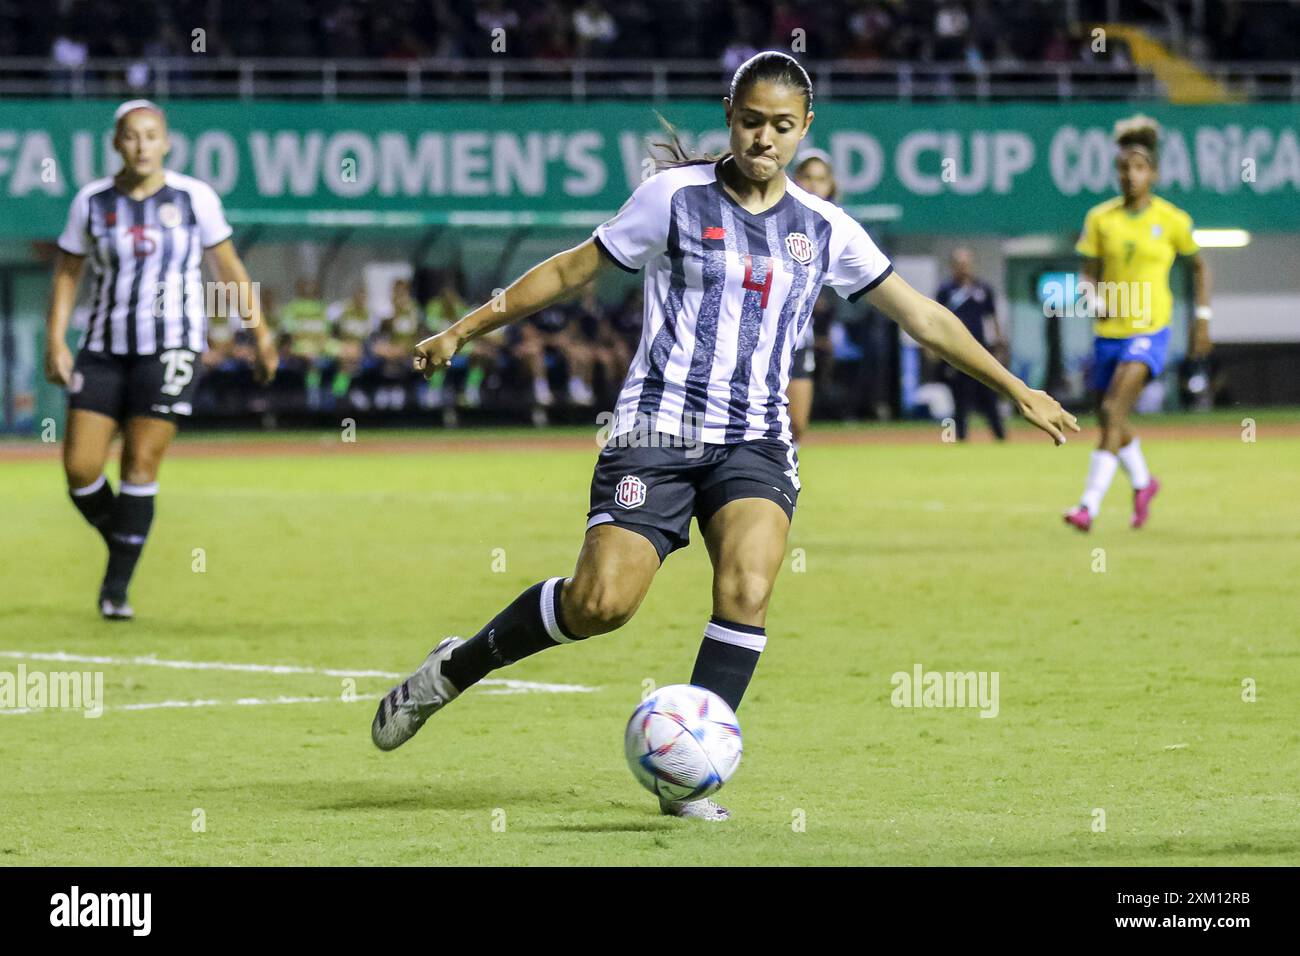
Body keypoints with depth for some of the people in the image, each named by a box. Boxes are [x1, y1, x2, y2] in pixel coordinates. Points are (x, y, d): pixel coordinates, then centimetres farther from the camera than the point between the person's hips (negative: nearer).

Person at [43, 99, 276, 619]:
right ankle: (120, 547, 20)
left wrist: (260, 331, 6)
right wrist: (55, 342, 2)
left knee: (141, 464, -9)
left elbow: (229, 268, 7)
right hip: (105, 347, 2)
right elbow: (67, 273, 11)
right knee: (79, 468, -6)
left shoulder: (194, 197, -1)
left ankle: (117, 586, -2)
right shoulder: (92, 202, 3)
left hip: (171, 346, -2)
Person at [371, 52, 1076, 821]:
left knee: (748, 590, -23)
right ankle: (457, 668, 9)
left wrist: (1017, 390, 15)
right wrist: (463, 331, 6)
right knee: (602, 601, -16)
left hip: (755, 441, 3)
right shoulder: (676, 196, 0)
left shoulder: (823, 229, 9)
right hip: (657, 431, -3)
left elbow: (921, 315, 15)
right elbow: (571, 271, 7)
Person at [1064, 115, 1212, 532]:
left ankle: (1090, 504, -21)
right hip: (1108, 331, 4)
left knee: (1113, 410, -20)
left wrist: (1202, 318, 7)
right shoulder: (1101, 218, 2)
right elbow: (1088, 275, 5)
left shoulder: (1172, 220, -3)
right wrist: (1094, 300, -17)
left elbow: (1199, 266, 12)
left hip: (1148, 330, -4)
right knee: (1110, 419, 14)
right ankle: (1143, 482, 43)